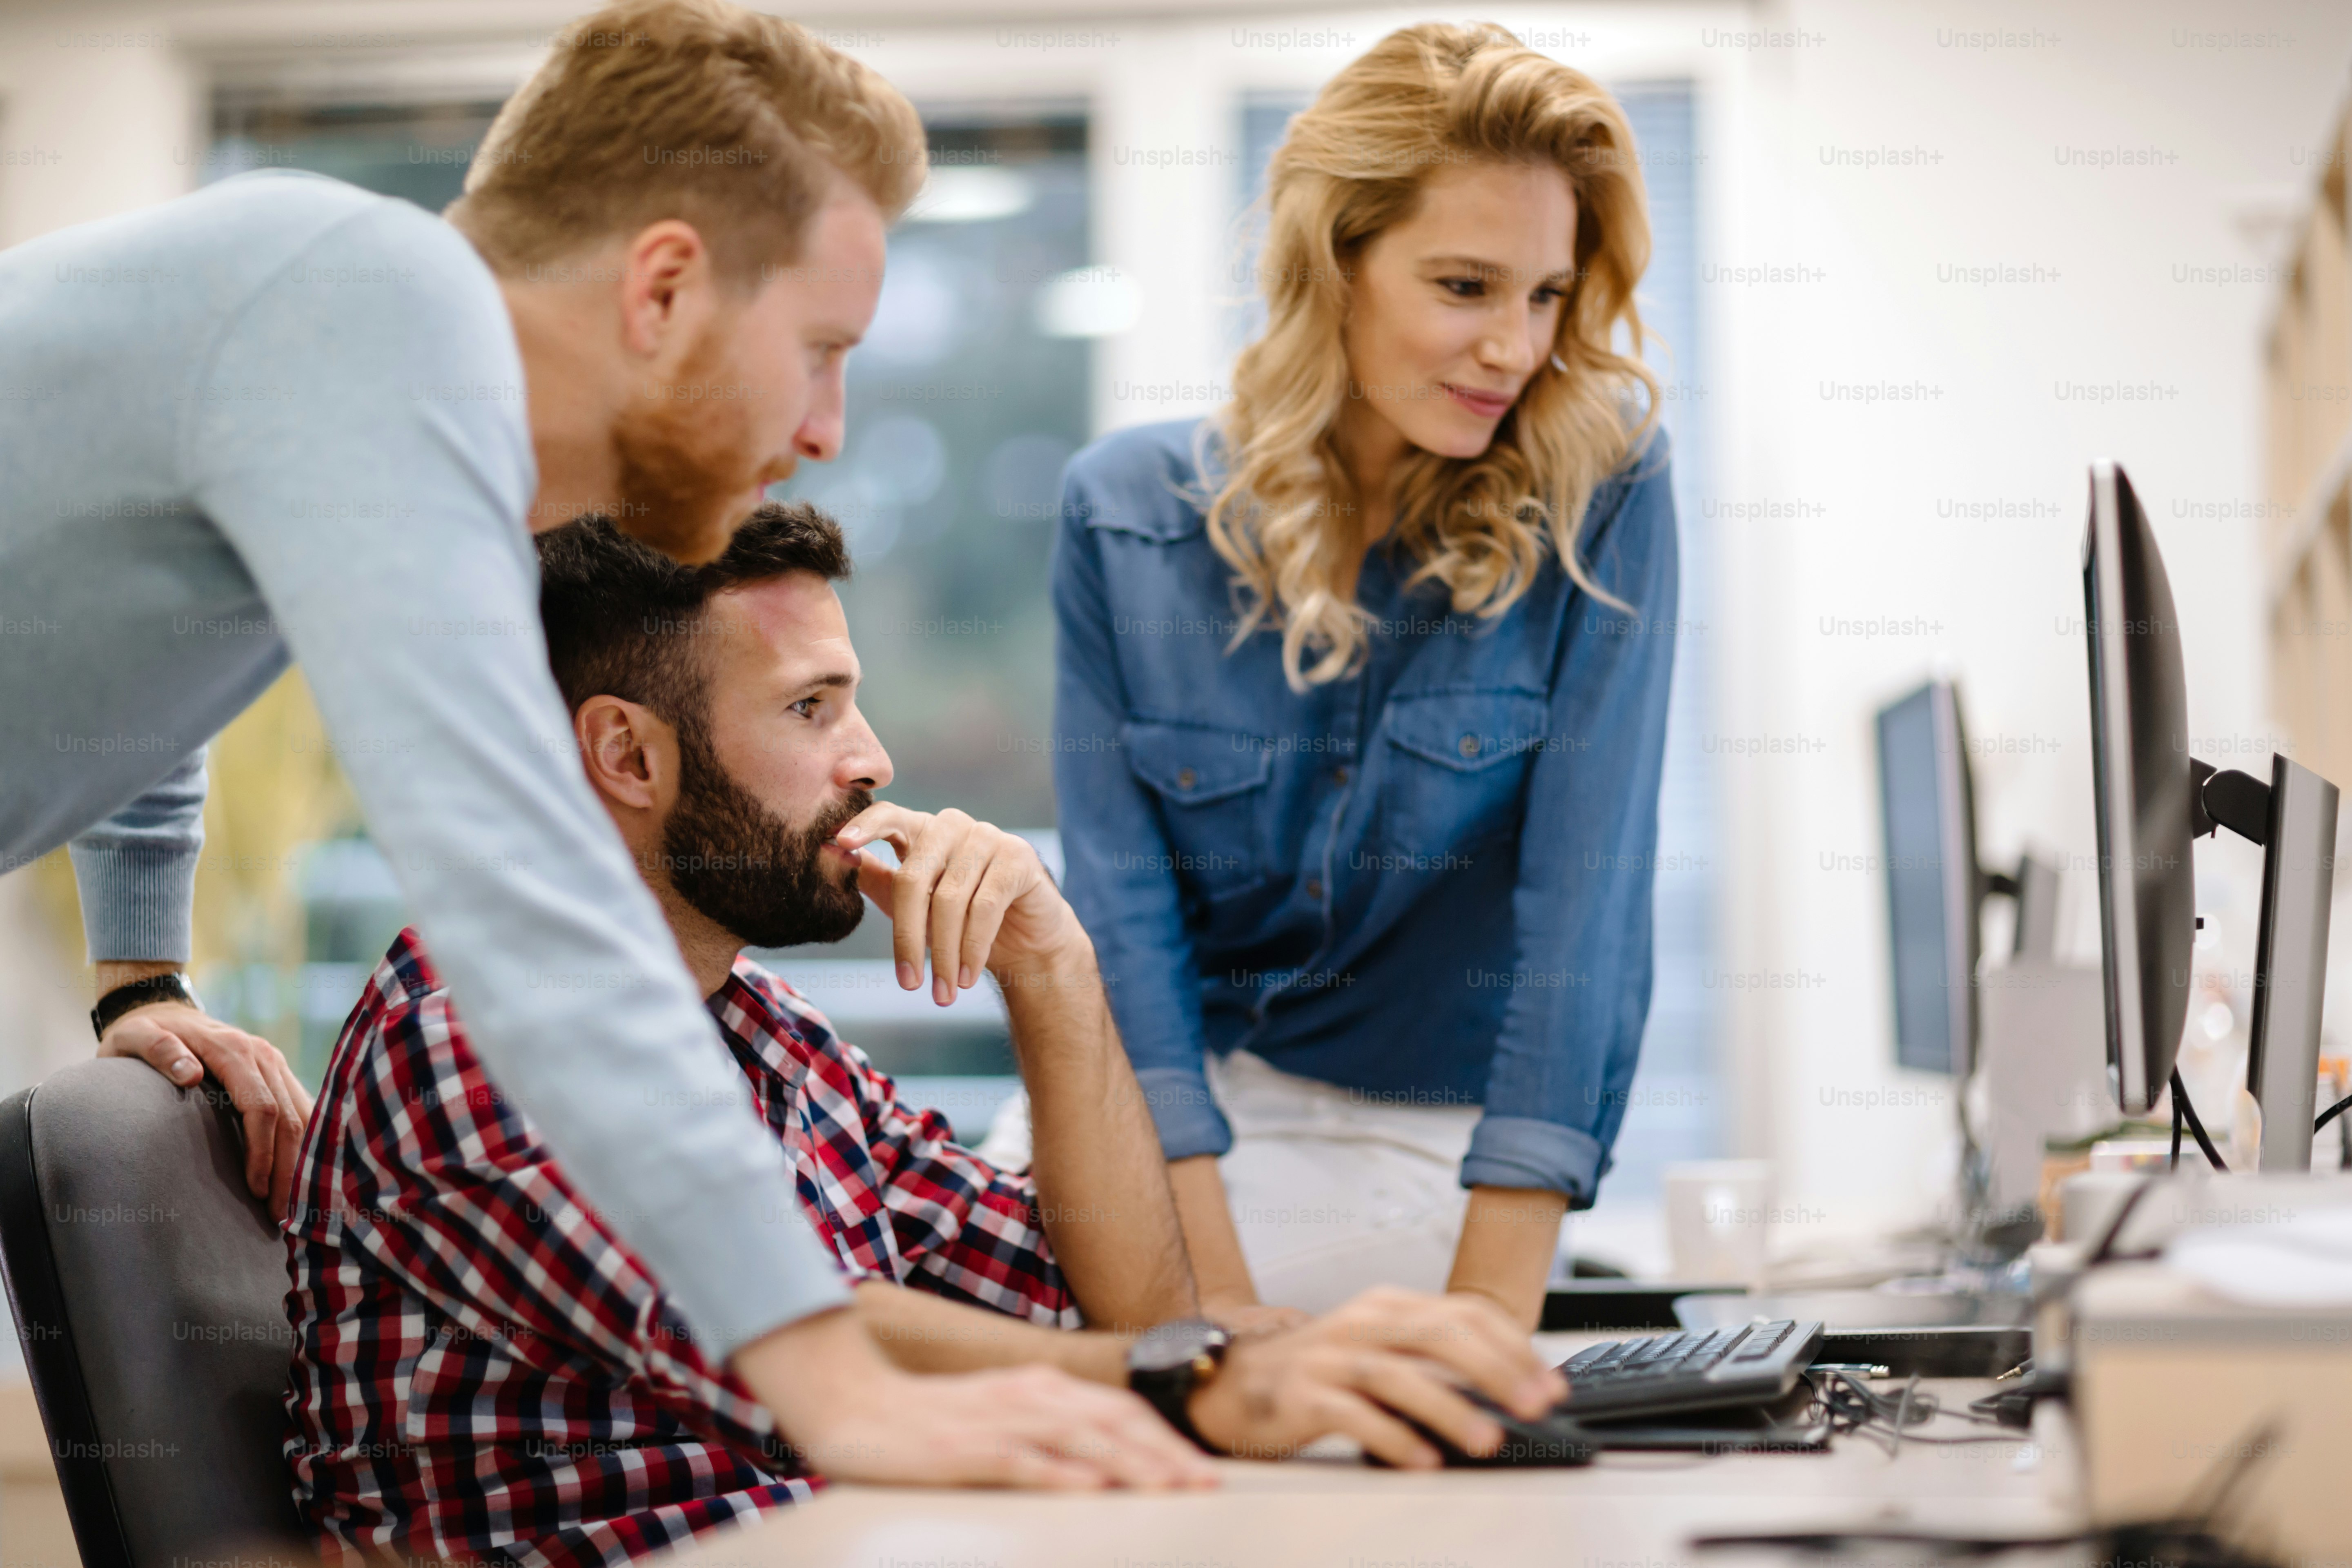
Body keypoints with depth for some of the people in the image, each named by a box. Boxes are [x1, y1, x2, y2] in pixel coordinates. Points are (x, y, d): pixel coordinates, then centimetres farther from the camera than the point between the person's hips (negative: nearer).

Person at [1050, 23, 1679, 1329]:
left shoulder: (1600, 491, -10)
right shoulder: (1125, 511, -5)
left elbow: (1584, 893, -16)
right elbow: (1120, 898, -9)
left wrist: (1490, 1317, -23)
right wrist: (1215, 1299, -19)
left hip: (1452, 1143, -2)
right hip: (1184, 1116, 2)